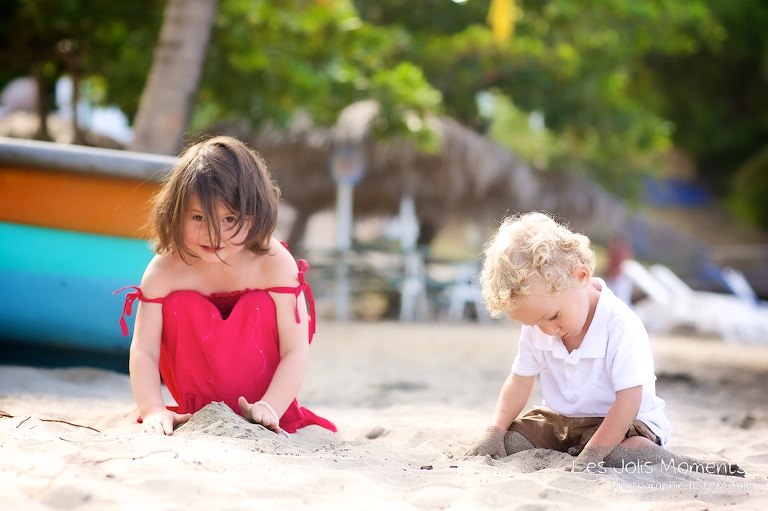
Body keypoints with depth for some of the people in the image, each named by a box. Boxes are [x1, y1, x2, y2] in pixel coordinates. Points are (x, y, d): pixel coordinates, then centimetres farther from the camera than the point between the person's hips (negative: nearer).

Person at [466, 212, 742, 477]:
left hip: (621, 423, -7)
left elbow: (629, 400, -28)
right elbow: (520, 381, 3)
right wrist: (494, 433, -10)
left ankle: (689, 467, -21)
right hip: (559, 421, 7)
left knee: (623, 453, -38)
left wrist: (591, 455, -33)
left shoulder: (621, 326, -25)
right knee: (508, 439, -13)